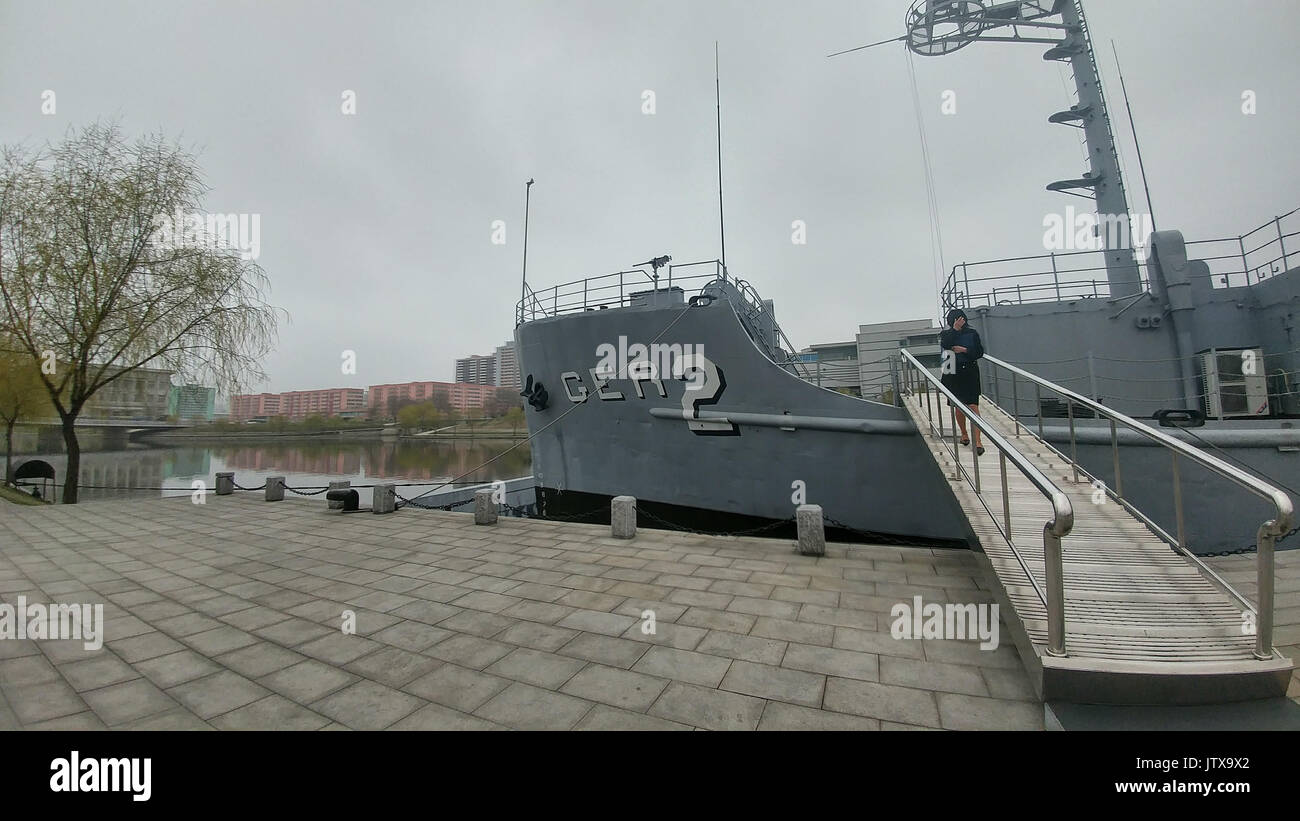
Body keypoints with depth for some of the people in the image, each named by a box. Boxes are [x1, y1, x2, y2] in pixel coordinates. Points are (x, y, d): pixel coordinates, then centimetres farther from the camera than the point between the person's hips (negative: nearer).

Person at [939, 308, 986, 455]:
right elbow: (944, 345, -21)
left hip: (970, 373, -1)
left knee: (973, 406, -8)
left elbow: (980, 352, 2)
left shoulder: (972, 333, 1)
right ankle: (964, 434, 33)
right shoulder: (946, 334, 1)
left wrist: (965, 350, -13)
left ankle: (977, 442, -10)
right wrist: (955, 329, -25)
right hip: (953, 375, 1)